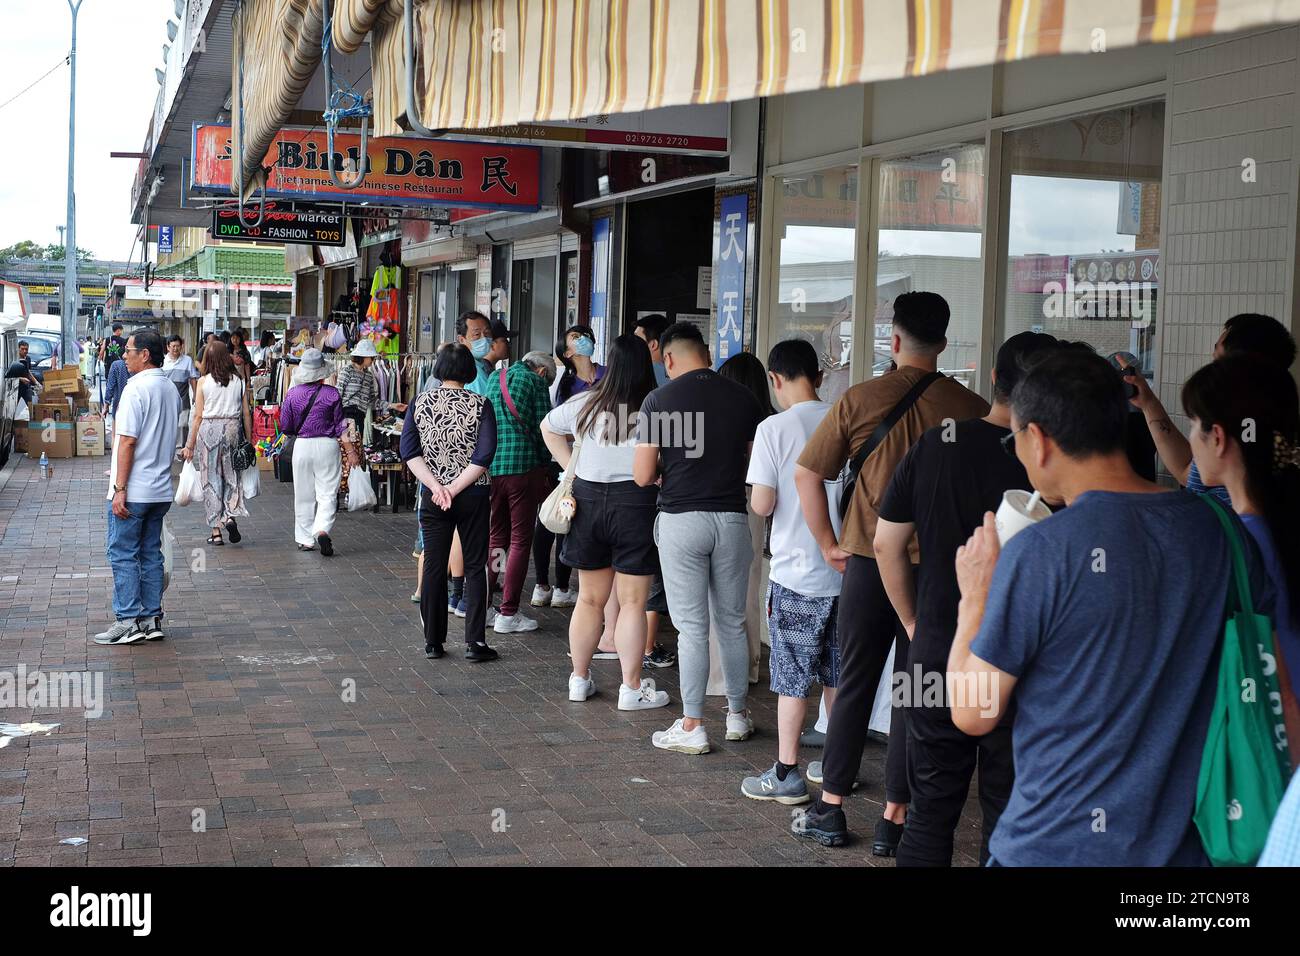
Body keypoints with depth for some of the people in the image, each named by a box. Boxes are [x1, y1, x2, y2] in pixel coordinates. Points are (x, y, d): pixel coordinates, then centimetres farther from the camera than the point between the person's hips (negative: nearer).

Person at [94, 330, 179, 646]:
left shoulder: (136, 389, -15)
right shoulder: (170, 389, 11)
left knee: (123, 554, -1)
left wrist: (120, 488, -17)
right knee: (151, 553, 12)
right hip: (161, 489, 8)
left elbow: (127, 441, -19)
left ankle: (127, 621, 0)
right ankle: (151, 619, 14)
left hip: (134, 489, -8)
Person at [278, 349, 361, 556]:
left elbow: (285, 427, 3)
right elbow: (341, 426, -3)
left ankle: (305, 540, 17)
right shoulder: (332, 393, -7)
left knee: (304, 495, 12)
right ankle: (322, 530, -22)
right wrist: (350, 451, 4)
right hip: (327, 445, -2)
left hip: (302, 446, 2)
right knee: (327, 494, 1)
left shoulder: (292, 394, -3)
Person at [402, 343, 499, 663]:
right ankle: (474, 642, 3)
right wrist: (454, 488, -13)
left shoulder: (420, 403, 1)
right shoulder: (481, 405, -6)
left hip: (432, 497, 2)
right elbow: (485, 454, -15)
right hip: (473, 497, -2)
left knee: (434, 567, 9)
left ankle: (433, 642, 14)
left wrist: (437, 487, -11)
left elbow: (409, 451, -6)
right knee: (474, 567, 5)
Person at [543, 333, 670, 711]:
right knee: (632, 602, 2)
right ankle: (632, 688, 7)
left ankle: (579, 679, 24)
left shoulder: (585, 403, 3)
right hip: (636, 502, -5)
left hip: (589, 498, 5)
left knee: (589, 599, 15)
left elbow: (548, 428, 19)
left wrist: (572, 467, 17)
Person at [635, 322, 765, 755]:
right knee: (732, 623, 15)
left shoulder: (660, 399, -7)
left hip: (681, 520, -3)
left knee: (693, 628, 2)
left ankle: (692, 727, 7)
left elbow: (643, 475, -7)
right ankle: (738, 715, 26)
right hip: (732, 519, 3)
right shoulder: (743, 398, 2)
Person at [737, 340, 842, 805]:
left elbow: (762, 505, -14)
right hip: (845, 567, 5)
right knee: (837, 673, 15)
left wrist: (754, 495, 7)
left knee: (792, 677, 4)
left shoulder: (774, 428, -12)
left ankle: (787, 775, 9)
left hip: (797, 573, -4)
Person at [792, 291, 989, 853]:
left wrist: (828, 543, 7)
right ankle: (894, 820, 14)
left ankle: (830, 810, 18)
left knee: (853, 687, 12)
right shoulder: (971, 408, -6)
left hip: (868, 560, 1)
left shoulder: (859, 400, -4)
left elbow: (806, 474, -2)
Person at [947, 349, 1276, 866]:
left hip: (1058, 847, -5)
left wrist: (975, 596, 2)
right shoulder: (1224, 531, -3)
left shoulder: (1037, 552, -19)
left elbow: (973, 714, -11)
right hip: (1186, 843, 5)